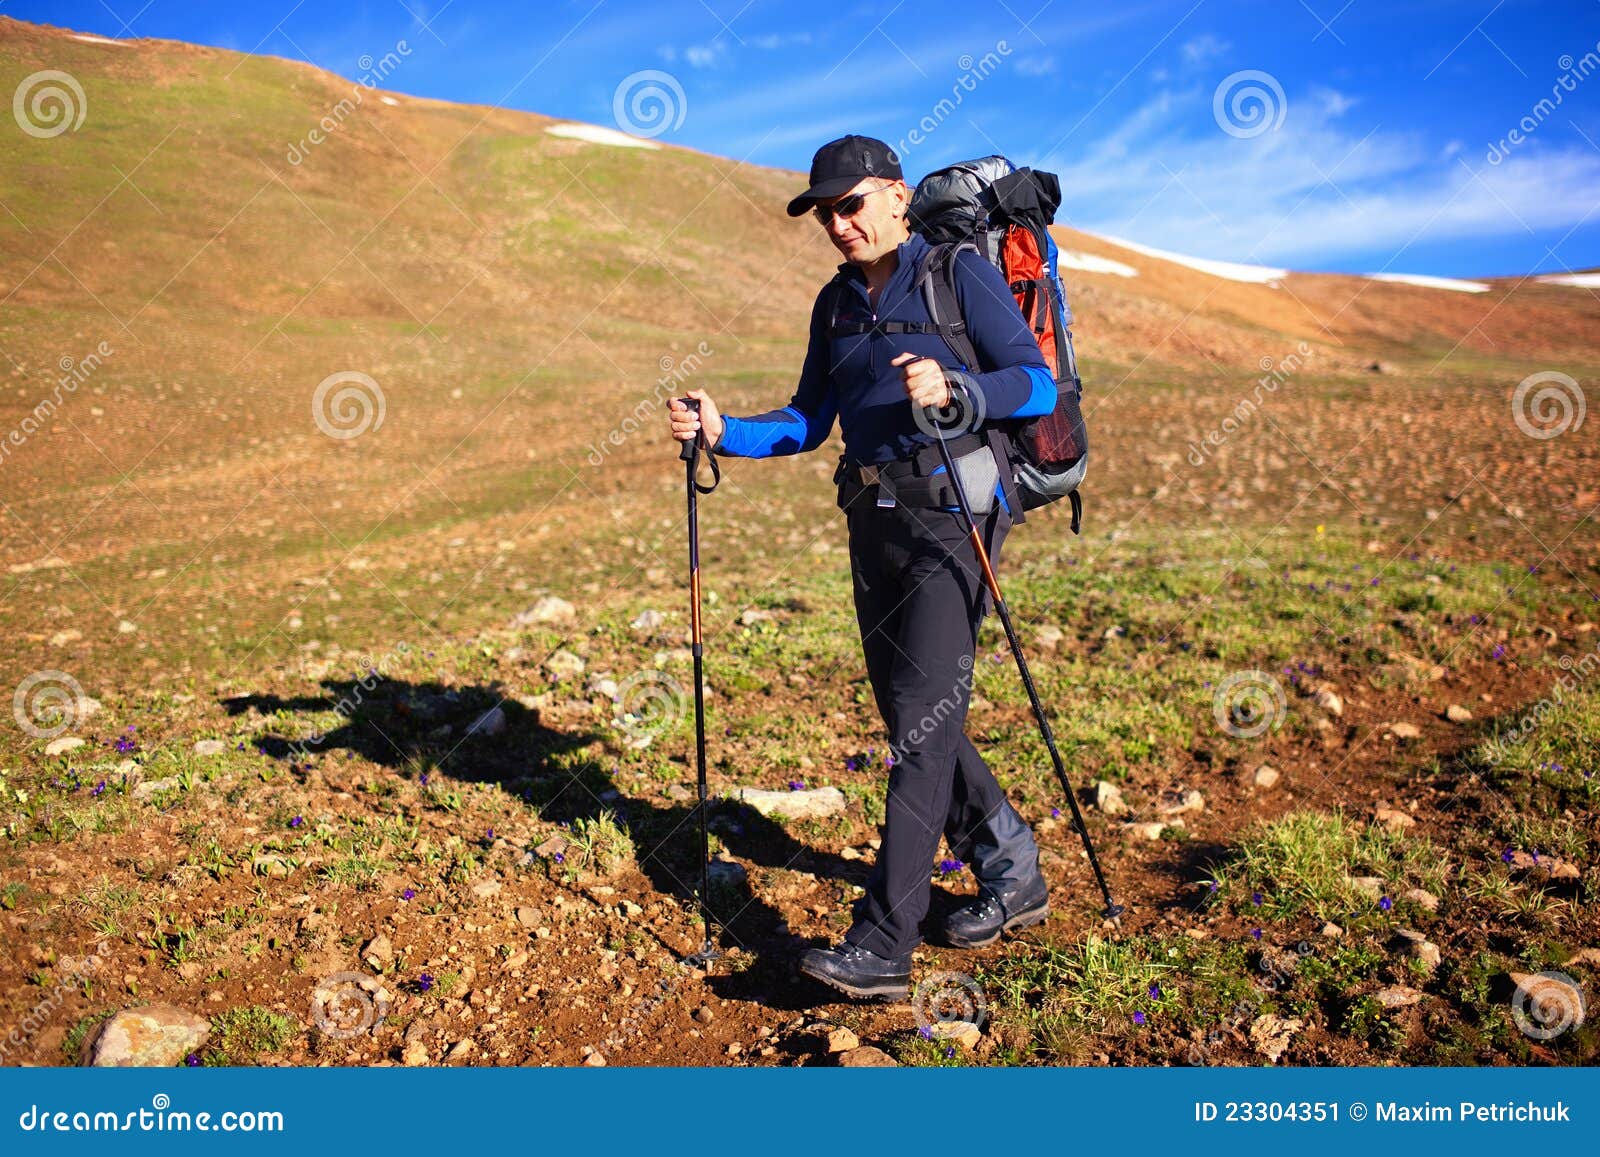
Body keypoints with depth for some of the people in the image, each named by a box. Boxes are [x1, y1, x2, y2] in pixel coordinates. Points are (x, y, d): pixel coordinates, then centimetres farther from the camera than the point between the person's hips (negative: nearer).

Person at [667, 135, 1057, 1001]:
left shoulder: (960, 275, -4)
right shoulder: (836, 302, 15)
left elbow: (1039, 385, -12)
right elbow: (809, 423, 14)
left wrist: (952, 389, -29)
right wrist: (723, 432, -1)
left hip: (953, 510, -7)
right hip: (873, 518, 8)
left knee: (924, 718, -11)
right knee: (908, 716, 11)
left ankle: (881, 947, -8)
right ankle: (1013, 876, 29)